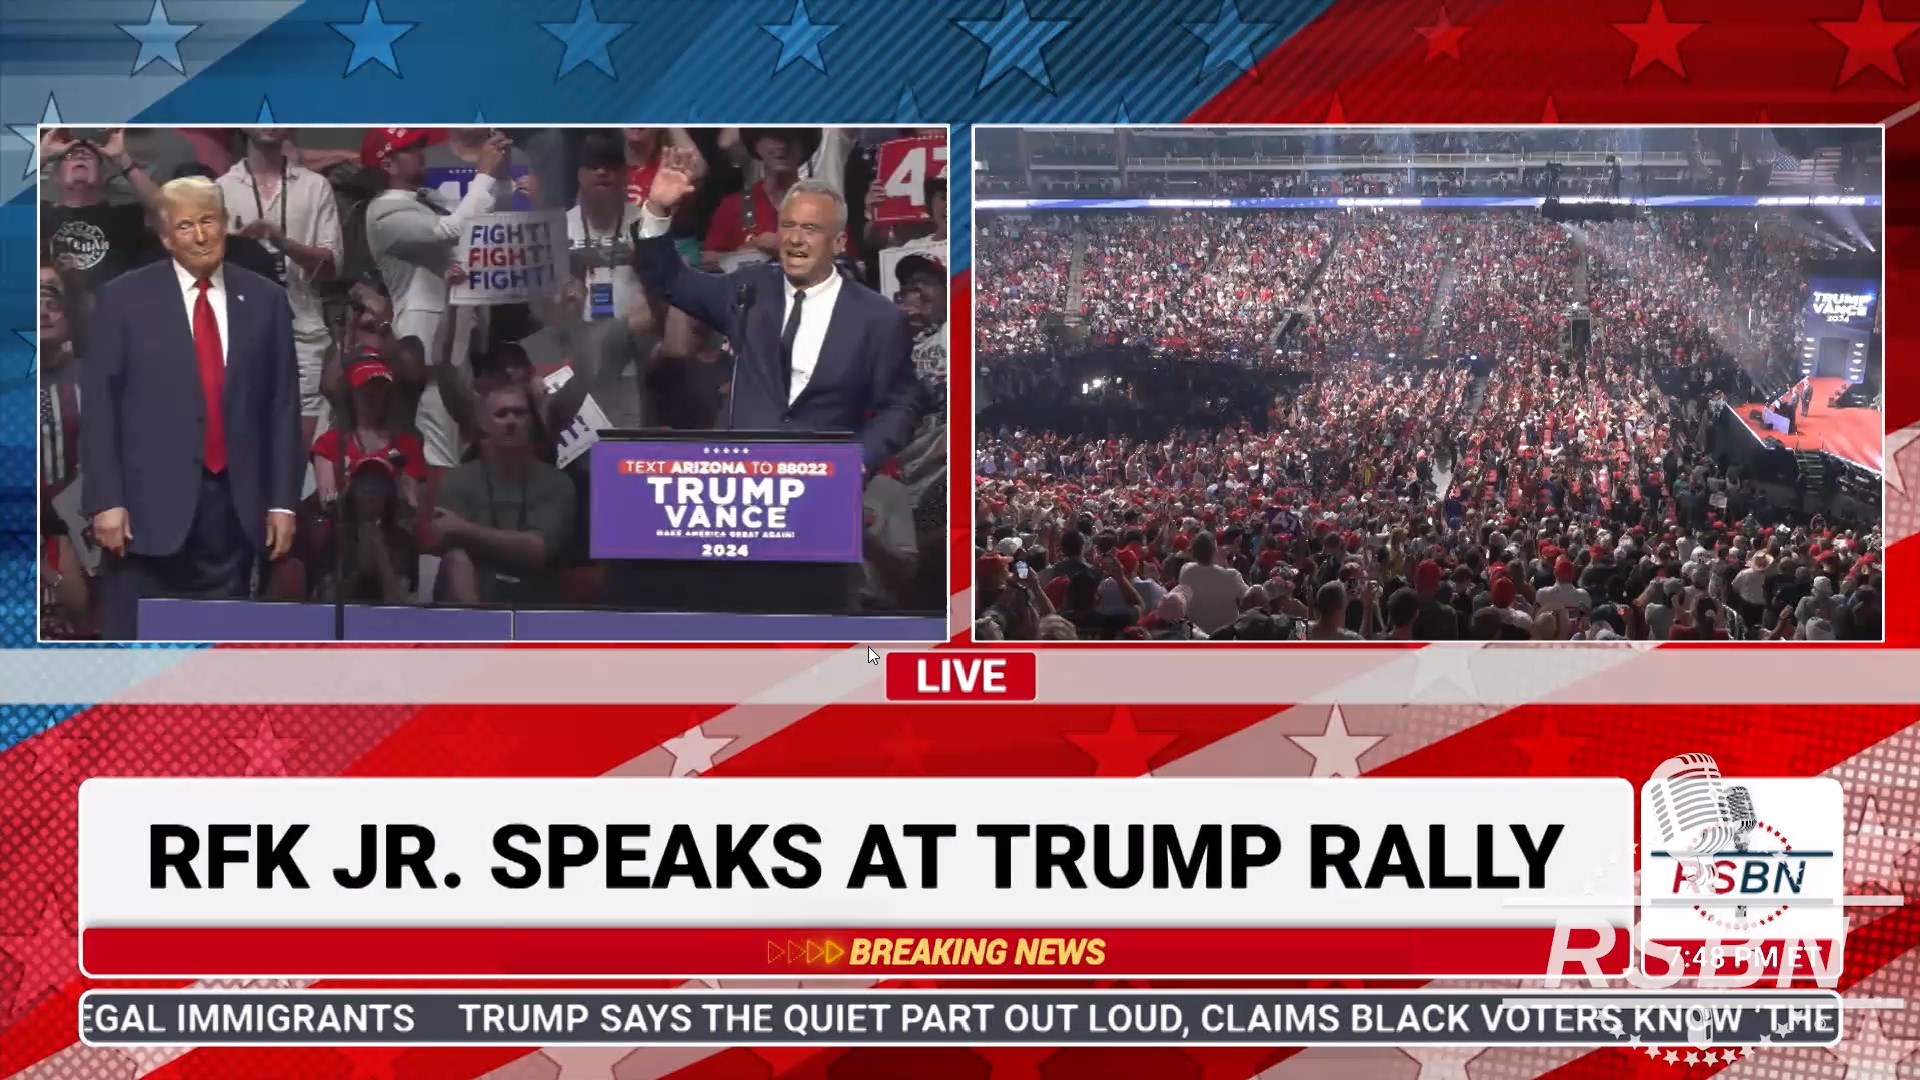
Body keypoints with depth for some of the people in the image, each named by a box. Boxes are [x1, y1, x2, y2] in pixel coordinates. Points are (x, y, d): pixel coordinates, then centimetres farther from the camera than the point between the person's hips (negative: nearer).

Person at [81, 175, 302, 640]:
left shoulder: (265, 299, 8)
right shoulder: (125, 298, 1)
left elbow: (283, 405, 8)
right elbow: (99, 405, -2)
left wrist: (282, 500, 4)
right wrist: (106, 501, -9)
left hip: (233, 504, 3)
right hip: (150, 503, -3)